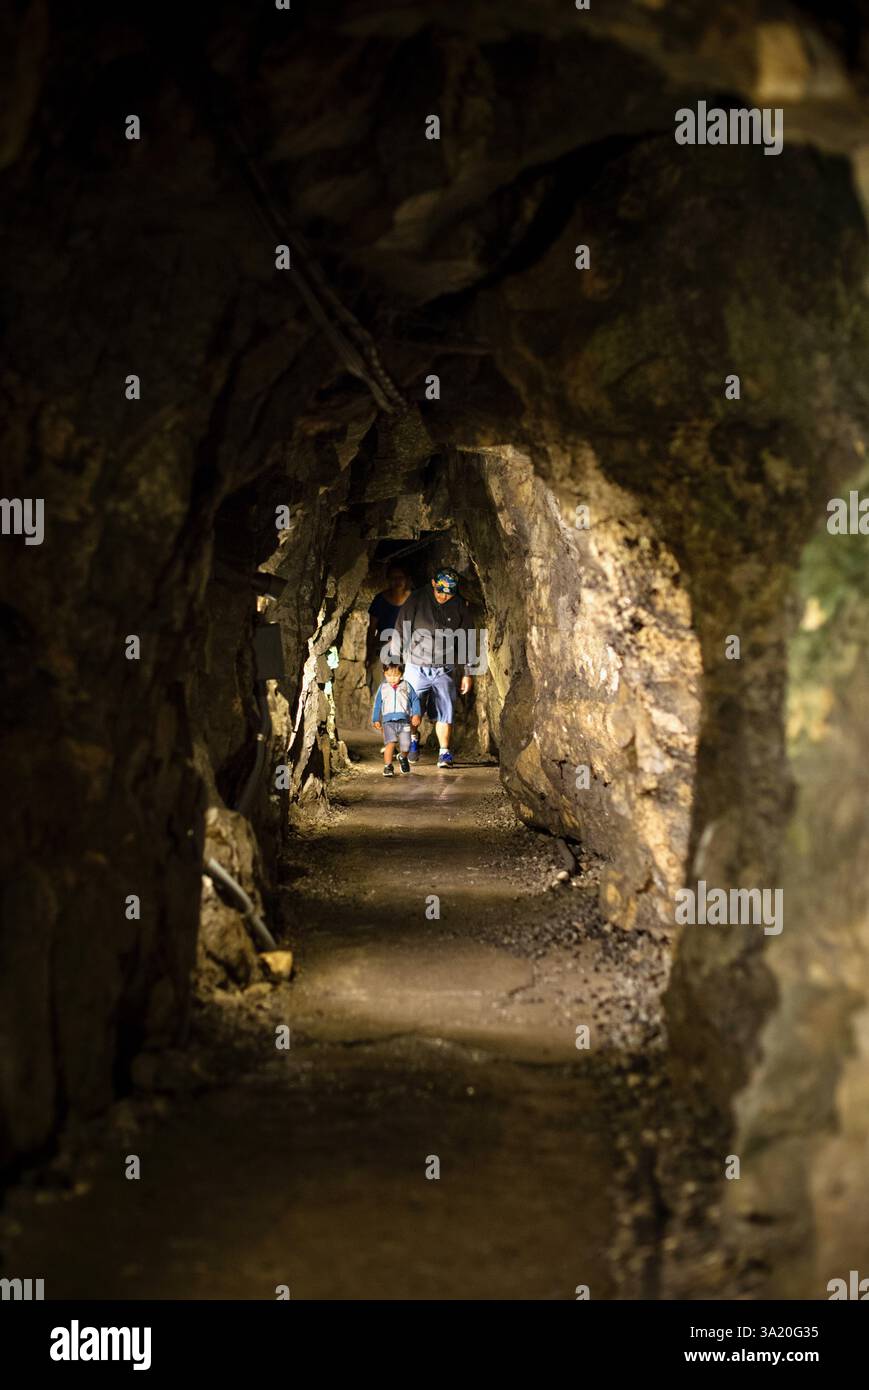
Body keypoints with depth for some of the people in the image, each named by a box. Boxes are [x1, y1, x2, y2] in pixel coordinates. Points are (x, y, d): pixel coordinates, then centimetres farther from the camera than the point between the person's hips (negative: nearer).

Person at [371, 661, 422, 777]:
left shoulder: (406, 686, 8)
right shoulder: (383, 688, 10)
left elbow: (415, 700, 11)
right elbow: (377, 704, 16)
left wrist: (416, 714, 0)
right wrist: (376, 719, 13)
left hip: (404, 721, 1)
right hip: (388, 721, -1)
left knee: (405, 745, -1)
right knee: (390, 743, -19)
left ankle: (403, 758, 33)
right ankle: (388, 766, -12)